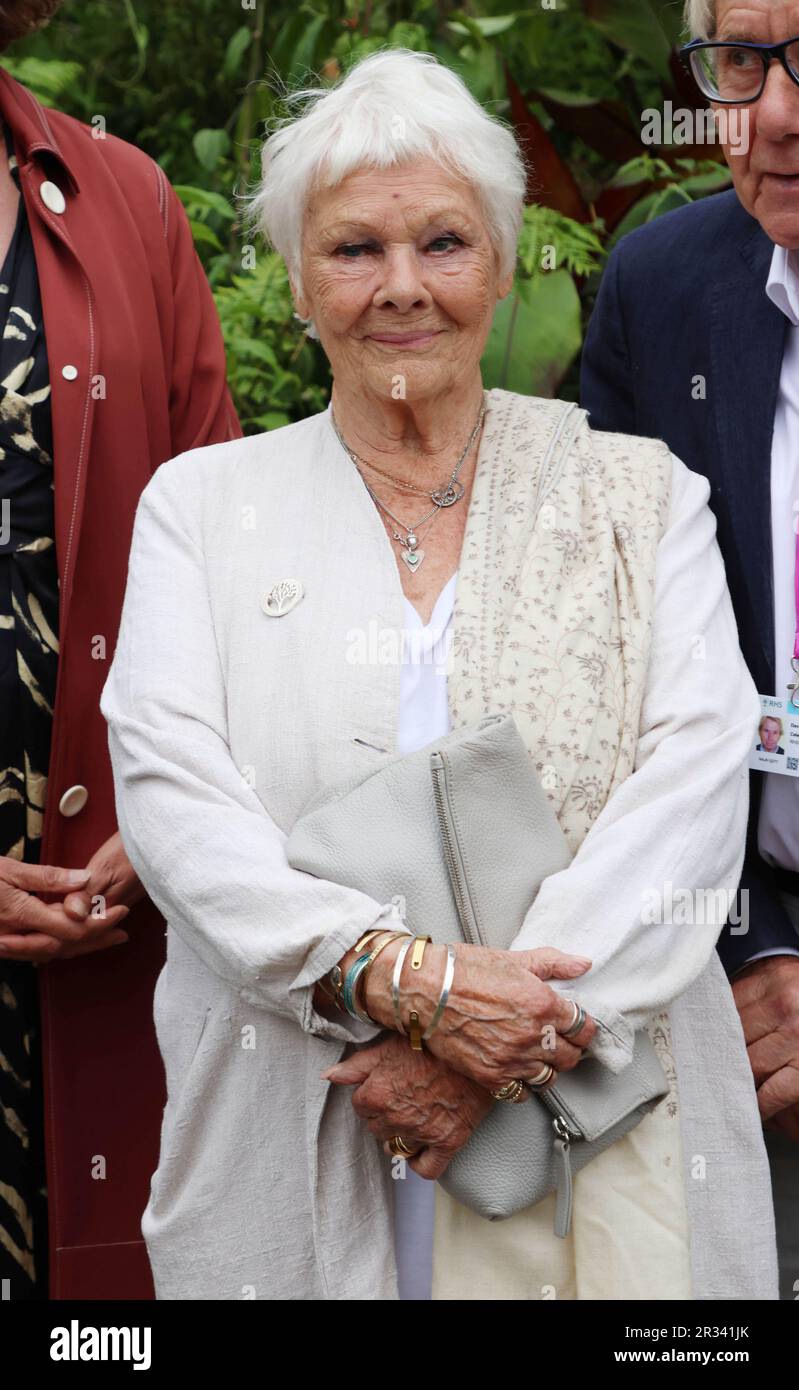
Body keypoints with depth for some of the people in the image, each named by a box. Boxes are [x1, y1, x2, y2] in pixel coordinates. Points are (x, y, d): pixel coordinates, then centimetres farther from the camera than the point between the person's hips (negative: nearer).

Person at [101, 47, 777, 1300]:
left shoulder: (642, 495, 7)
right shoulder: (201, 504, 7)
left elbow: (698, 777, -5)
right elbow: (169, 786, -5)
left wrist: (509, 1032, -19)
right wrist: (397, 973, -20)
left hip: (606, 1140, 0)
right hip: (288, 1153, 0)